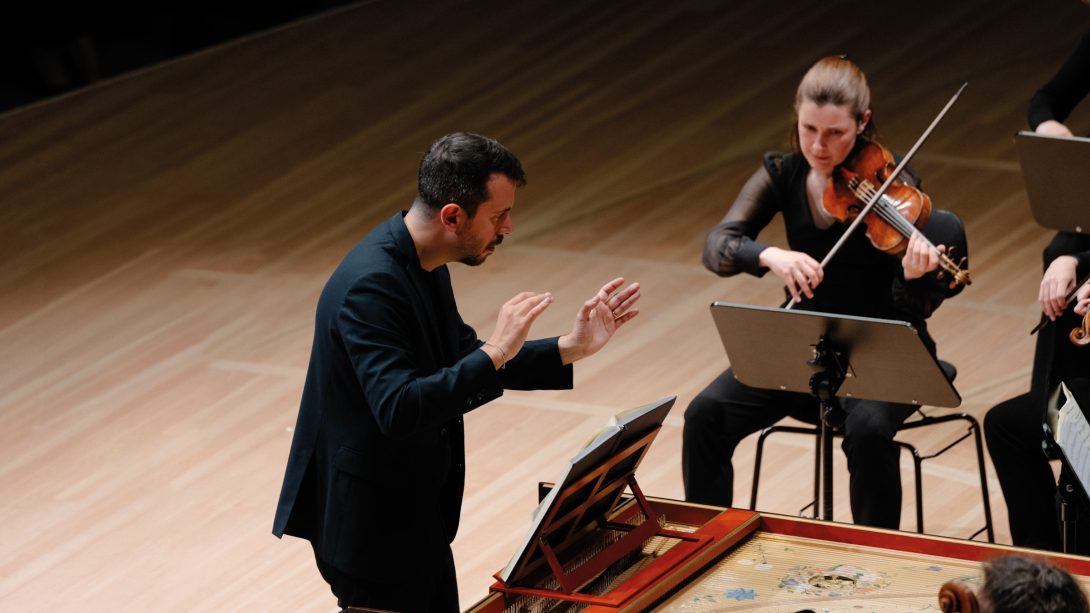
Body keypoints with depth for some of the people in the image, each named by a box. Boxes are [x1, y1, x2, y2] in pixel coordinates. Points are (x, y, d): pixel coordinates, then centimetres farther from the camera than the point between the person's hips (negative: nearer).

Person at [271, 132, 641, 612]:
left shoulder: (421, 263, 4)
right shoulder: (372, 284, -26)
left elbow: (466, 363, 15)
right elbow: (398, 410, -34)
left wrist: (569, 349, 5)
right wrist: (495, 353, -32)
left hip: (414, 510, 10)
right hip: (370, 523, -10)